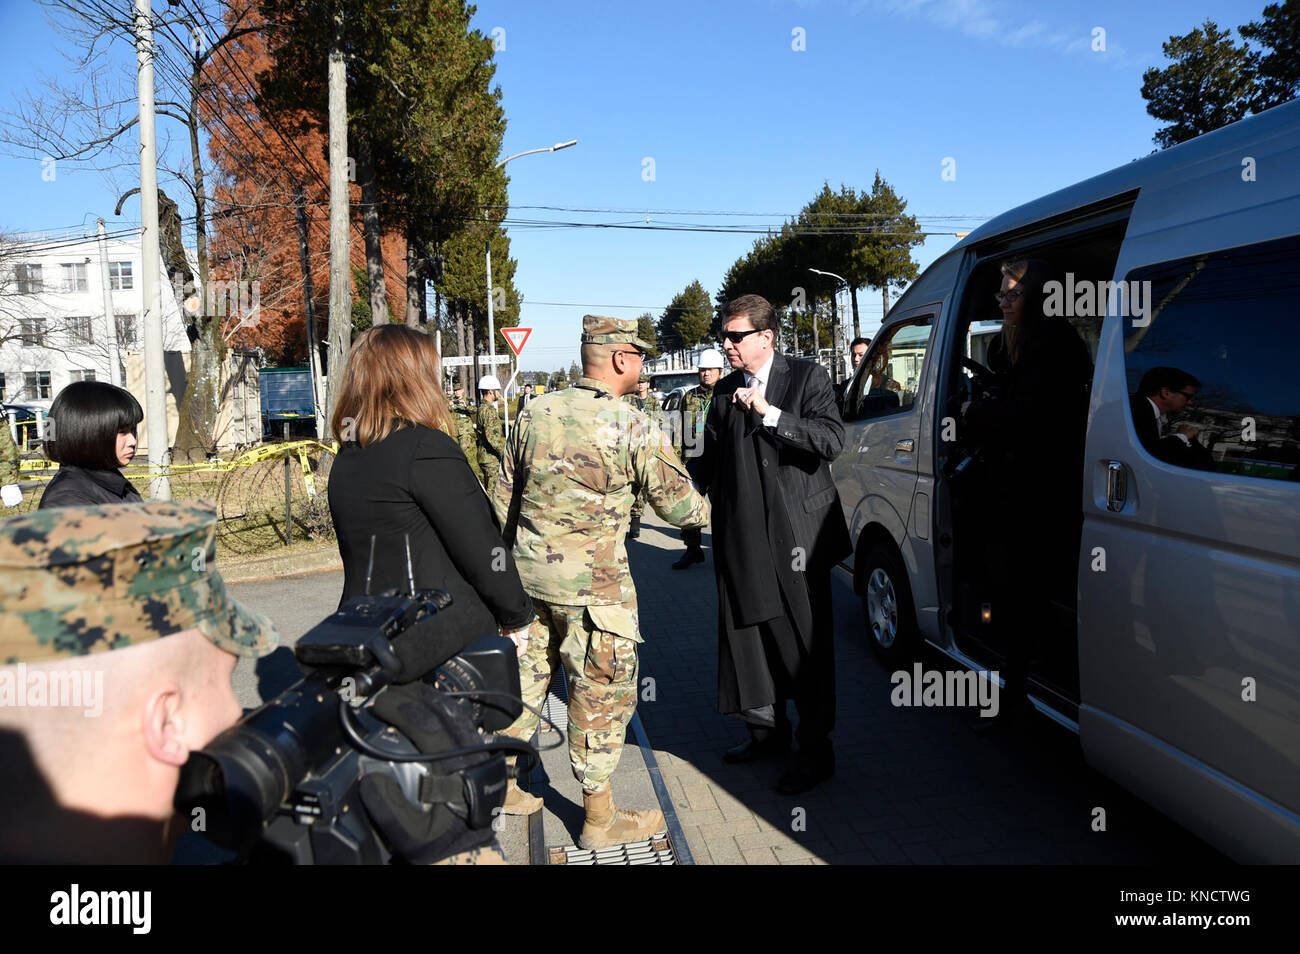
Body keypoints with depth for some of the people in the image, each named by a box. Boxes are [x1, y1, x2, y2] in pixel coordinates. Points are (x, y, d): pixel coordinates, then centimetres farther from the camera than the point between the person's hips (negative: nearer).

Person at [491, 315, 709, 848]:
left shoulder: (535, 413, 3)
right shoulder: (634, 427, -13)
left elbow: (504, 499, 10)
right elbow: (676, 504, -4)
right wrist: (705, 510, 18)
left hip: (528, 573, 6)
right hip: (592, 583, -6)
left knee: (526, 676, 21)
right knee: (602, 694, 8)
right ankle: (599, 818, 21)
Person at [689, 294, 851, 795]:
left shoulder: (807, 378, -2)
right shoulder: (725, 390, 13)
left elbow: (831, 441, -15)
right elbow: (712, 460, 17)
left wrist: (769, 414, -20)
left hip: (796, 535, -5)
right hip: (742, 537, 5)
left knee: (805, 645, 2)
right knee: (747, 636, 12)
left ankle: (815, 752, 16)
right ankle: (767, 731, 32)